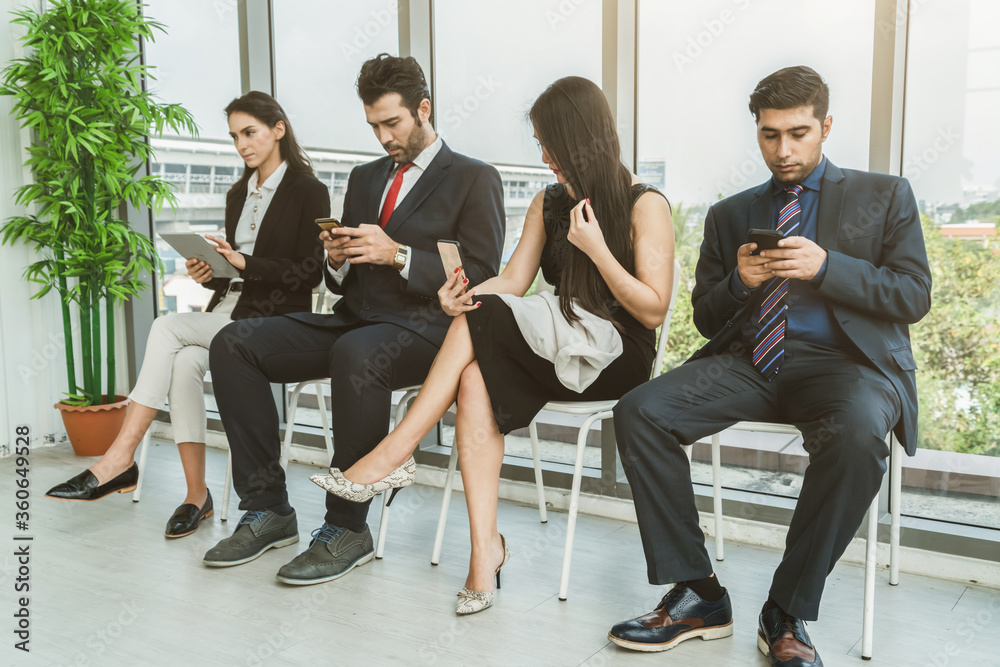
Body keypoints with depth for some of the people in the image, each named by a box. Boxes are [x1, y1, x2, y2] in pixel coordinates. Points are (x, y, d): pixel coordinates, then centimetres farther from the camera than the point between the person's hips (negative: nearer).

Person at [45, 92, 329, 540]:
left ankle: (120, 459, -24)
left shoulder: (308, 193, -1)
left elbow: (311, 272, -9)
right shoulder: (238, 195, 21)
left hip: (274, 319, -6)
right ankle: (196, 494, -20)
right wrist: (209, 273, 0)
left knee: (168, 328, -26)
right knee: (184, 363, -27)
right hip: (228, 310, 6)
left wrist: (244, 263, -17)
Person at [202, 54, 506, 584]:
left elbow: (479, 278, -8)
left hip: (423, 327, -6)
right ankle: (267, 509, -6)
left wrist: (397, 255, -17)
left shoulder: (474, 179, 3)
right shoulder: (365, 178, 23)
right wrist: (337, 260, -1)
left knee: (356, 354, -39)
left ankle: (347, 529, -23)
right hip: (353, 318, 7)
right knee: (233, 344, -12)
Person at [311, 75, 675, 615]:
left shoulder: (645, 205, -2)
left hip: (618, 355, -5)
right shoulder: (547, 203, 18)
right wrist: (464, 295, -15)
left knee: (480, 321, -25)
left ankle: (393, 456, -21)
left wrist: (596, 248, -16)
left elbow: (653, 310, -8)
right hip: (556, 356, 5)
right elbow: (512, 282, 6)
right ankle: (485, 548, -30)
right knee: (476, 379, -28)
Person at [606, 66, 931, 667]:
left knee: (857, 434, -38)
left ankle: (789, 615, -19)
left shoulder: (884, 196, 14)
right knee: (639, 412, -22)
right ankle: (697, 595, -13)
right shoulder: (730, 215, 21)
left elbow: (914, 296, 3)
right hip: (748, 362, 3)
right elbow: (706, 317, 18)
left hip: (843, 362, -3)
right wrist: (738, 282, -5)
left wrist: (826, 267, -12)